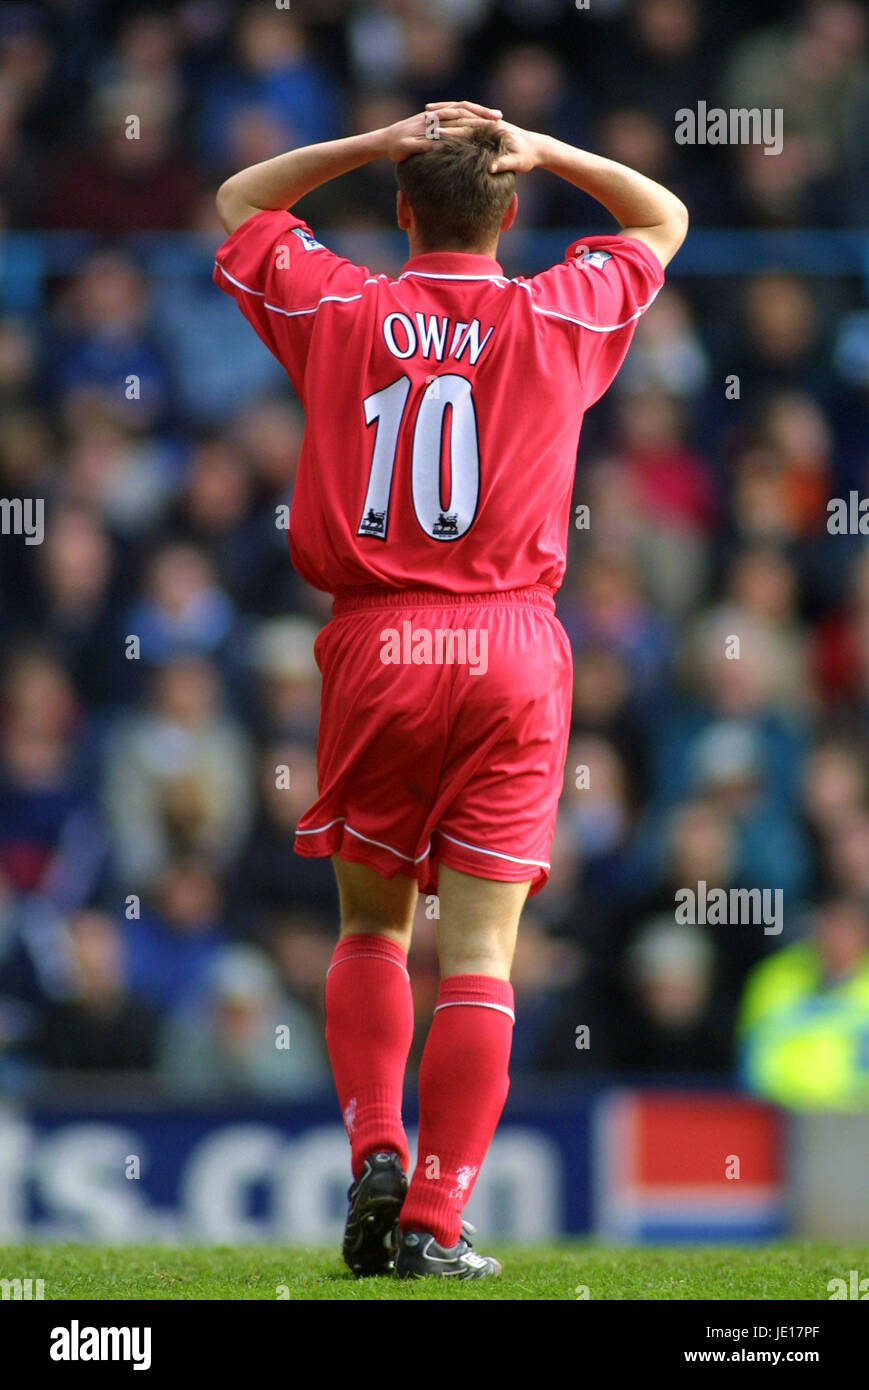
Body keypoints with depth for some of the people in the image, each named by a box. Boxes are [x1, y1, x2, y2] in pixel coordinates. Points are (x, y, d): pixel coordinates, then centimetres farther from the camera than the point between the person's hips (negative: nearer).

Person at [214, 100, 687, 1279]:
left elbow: (240, 203, 22)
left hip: (375, 649, 1)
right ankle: (436, 1222, -8)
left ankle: (375, 1154, -1)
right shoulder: (560, 319, 2)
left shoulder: (339, 312, 3)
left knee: (371, 929, 17)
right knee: (479, 952, -2)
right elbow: (664, 219, 21)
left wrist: (375, 144, 10)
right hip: (510, 652, -1)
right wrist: (544, 153, 9)